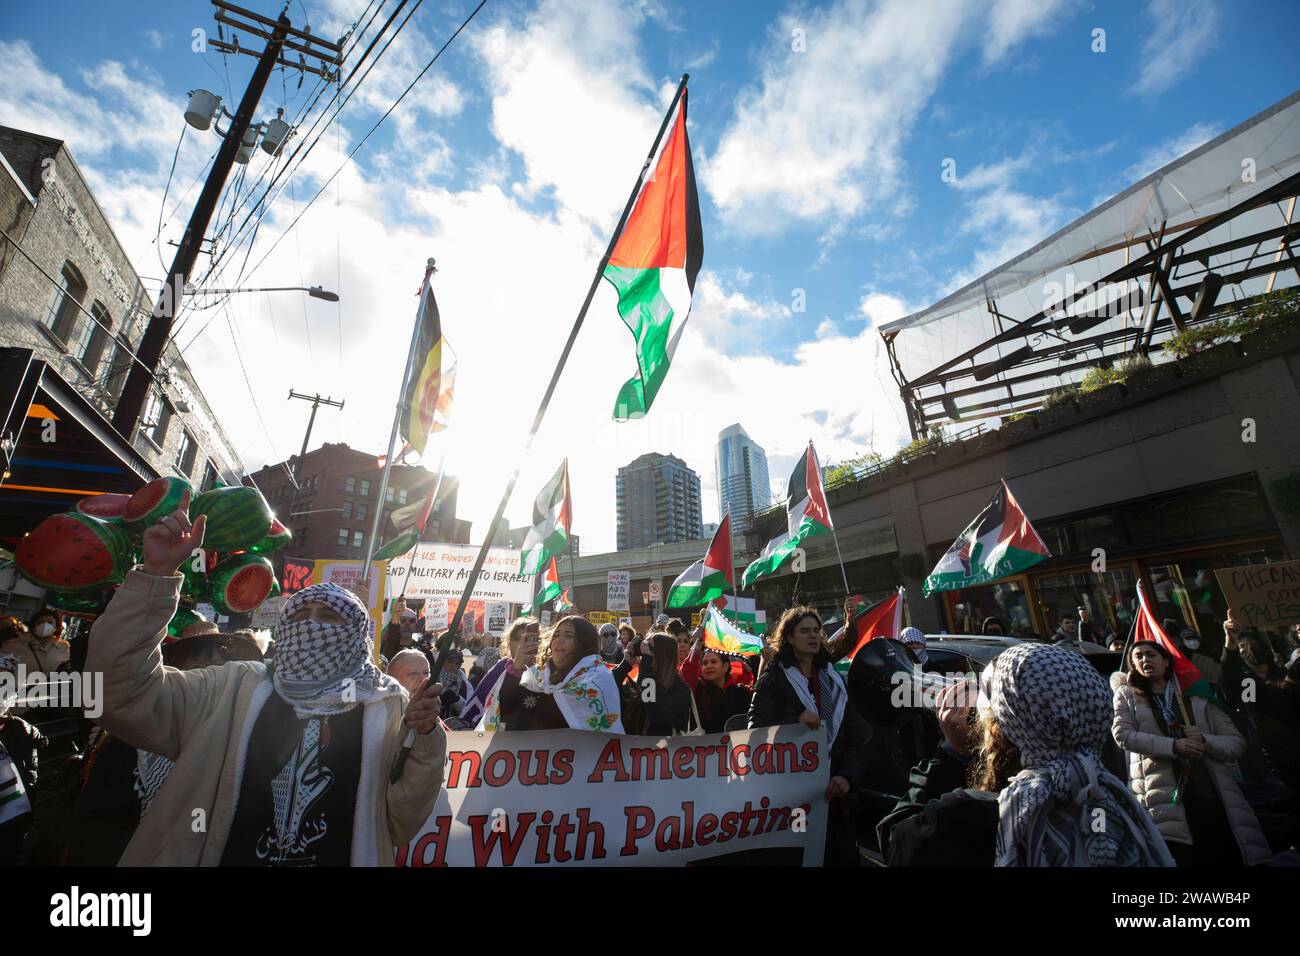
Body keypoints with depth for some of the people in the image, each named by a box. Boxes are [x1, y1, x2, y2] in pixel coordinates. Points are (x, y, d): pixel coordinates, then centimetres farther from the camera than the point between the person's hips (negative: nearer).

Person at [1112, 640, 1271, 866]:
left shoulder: (1197, 697, 15)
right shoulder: (1127, 695, 10)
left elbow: (1237, 743, 12)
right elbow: (1122, 734, -3)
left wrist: (1205, 741, -8)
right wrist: (1173, 746, -13)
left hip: (1214, 798, 2)